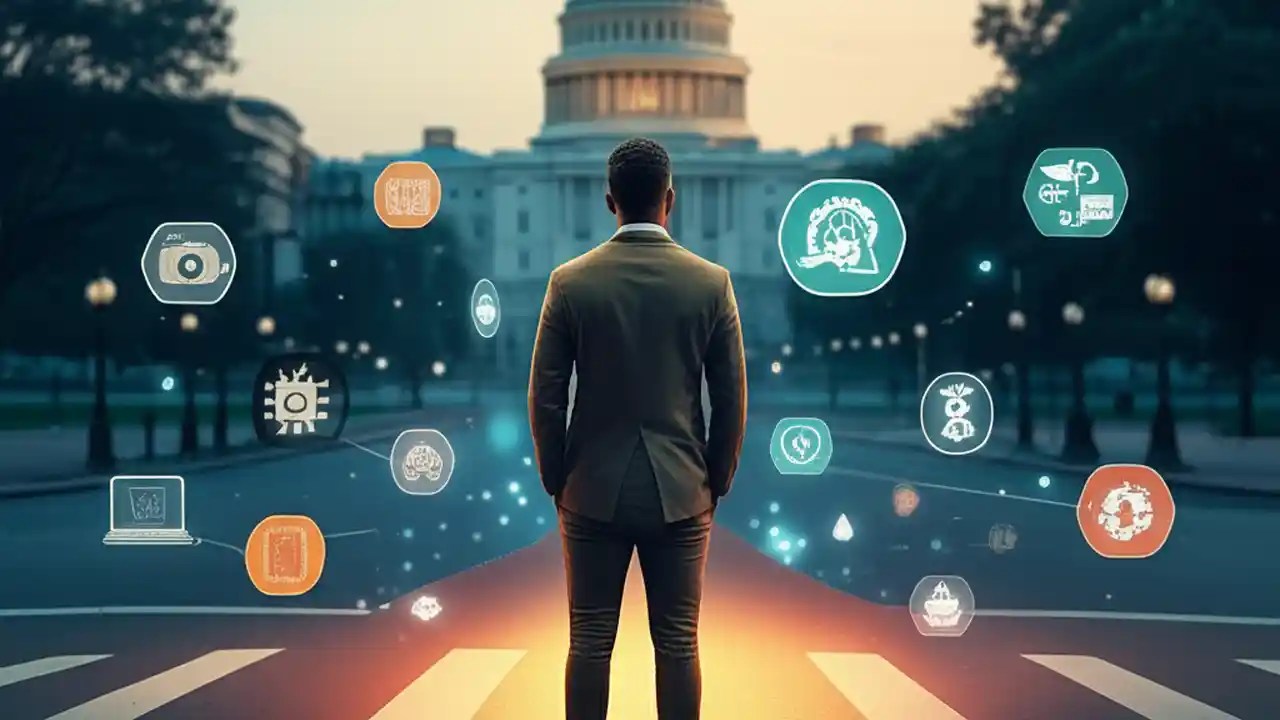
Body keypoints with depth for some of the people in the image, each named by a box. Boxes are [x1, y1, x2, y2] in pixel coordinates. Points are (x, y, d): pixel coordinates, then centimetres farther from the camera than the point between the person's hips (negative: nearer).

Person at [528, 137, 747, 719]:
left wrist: (556, 480, 9)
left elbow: (545, 396, -3)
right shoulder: (712, 282, -5)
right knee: (678, 642, 6)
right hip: (680, 491, 0)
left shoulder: (570, 281, -6)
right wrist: (717, 482, 10)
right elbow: (732, 400, -2)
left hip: (594, 489, 0)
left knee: (590, 641, 6)